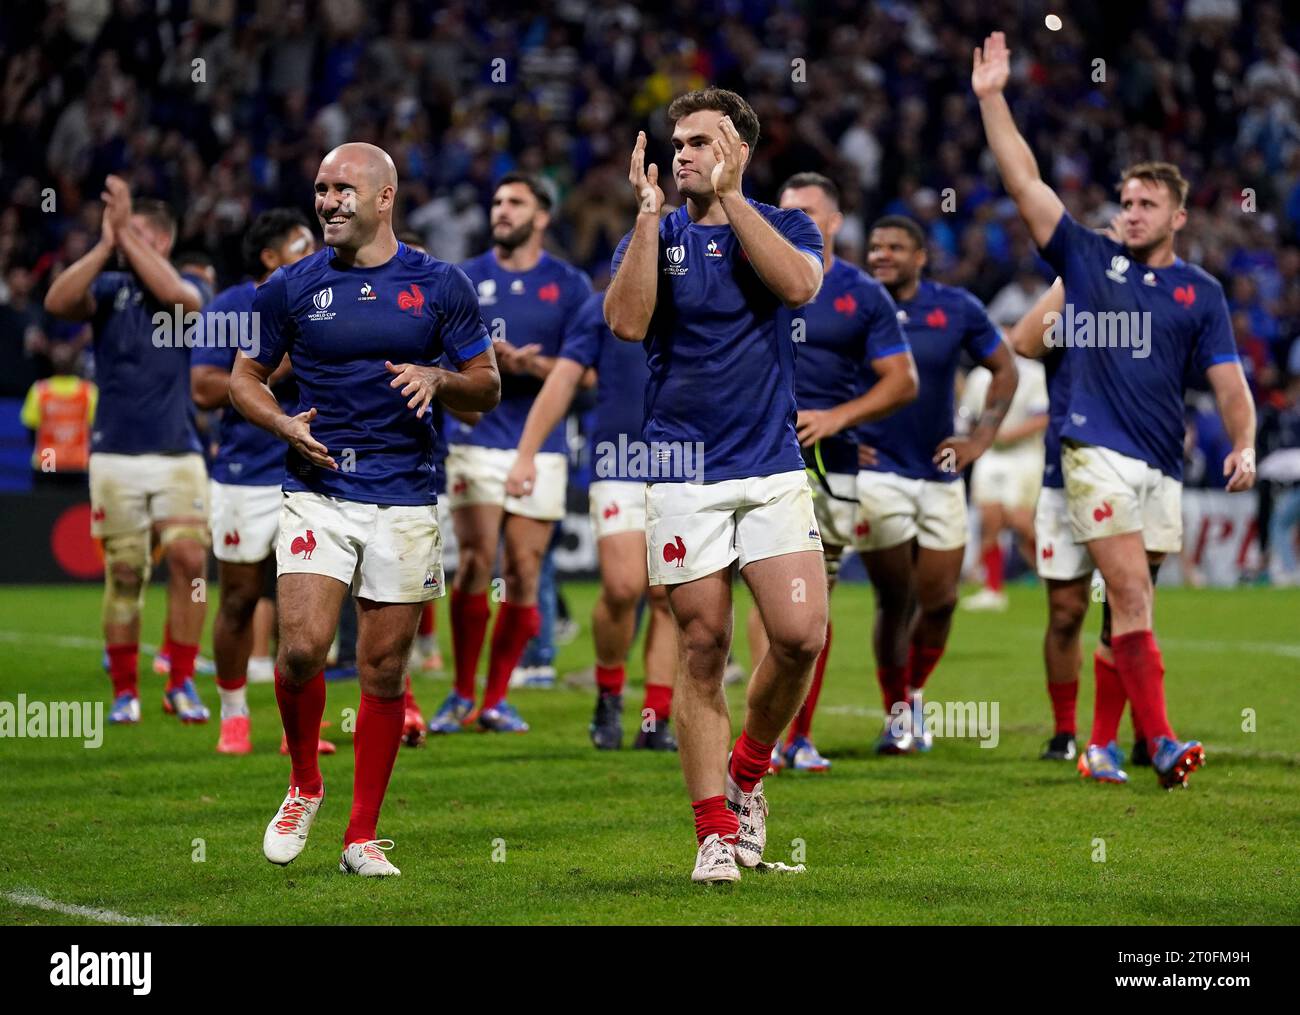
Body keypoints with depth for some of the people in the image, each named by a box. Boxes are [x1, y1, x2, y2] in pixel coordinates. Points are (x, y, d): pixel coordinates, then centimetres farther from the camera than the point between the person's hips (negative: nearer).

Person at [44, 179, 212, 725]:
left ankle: (181, 682, -2)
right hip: (116, 454, 0)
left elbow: (173, 292, -20)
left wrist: (125, 233, -19)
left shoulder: (190, 289, 5)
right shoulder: (110, 289, 5)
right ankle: (125, 692, 10)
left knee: (189, 558, -13)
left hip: (178, 454, 0)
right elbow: (58, 301, -14)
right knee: (124, 574, 1)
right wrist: (105, 244, -19)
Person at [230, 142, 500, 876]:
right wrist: (283, 424, -6)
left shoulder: (440, 285, 4)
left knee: (385, 671, 2)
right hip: (318, 491, 0)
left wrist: (439, 379, -13)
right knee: (302, 647, -15)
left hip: (404, 500, 0)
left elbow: (487, 387, 9)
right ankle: (304, 786, 11)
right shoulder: (291, 287, 5)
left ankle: (363, 835, 12)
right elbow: (246, 376, 14)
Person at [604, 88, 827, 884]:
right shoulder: (653, 237, 7)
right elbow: (626, 321, -11)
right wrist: (650, 211, -13)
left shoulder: (784, 227, 7)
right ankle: (716, 829, 5)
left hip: (774, 467, 0)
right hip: (685, 473, 0)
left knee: (801, 634, -12)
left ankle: (747, 773, 13)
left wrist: (729, 195, -15)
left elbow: (798, 283, -17)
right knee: (703, 649, -1)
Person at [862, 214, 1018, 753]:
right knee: (895, 601, -4)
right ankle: (896, 714, 12)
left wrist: (981, 437, 2)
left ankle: (914, 694, 28)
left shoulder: (957, 308, 0)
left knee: (940, 601, 3)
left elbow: (1004, 369, 12)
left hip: (941, 475, 2)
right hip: (876, 472, -2)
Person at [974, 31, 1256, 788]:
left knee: (1131, 607, 7)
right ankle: (1160, 742, -20)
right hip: (1099, 452, -3)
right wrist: (992, 99, -3)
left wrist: (1244, 446, -10)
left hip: (1163, 463, 3)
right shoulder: (1089, 260, 6)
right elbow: (1025, 182, 3)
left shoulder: (1201, 291, 10)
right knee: (1132, 597, -14)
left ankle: (1104, 742, 14)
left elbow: (1228, 379, 6)